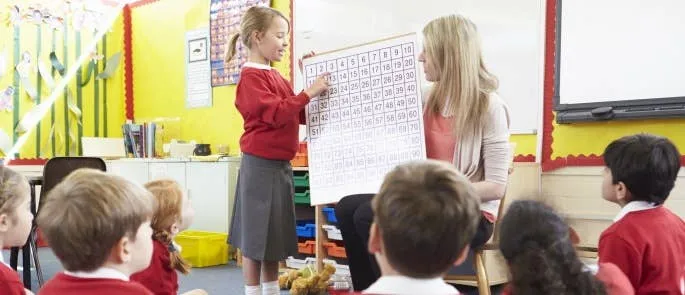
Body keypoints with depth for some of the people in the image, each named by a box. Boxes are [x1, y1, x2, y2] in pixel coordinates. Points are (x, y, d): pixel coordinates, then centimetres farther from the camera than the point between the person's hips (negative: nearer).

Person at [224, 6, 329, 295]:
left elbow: (300, 116, 14)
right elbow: (276, 114, -23)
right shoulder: (251, 76, -13)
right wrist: (308, 92, -22)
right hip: (260, 166, -9)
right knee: (255, 237, 0)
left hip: (280, 165, 9)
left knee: (274, 237, 15)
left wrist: (312, 90, 5)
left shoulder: (276, 77, 14)